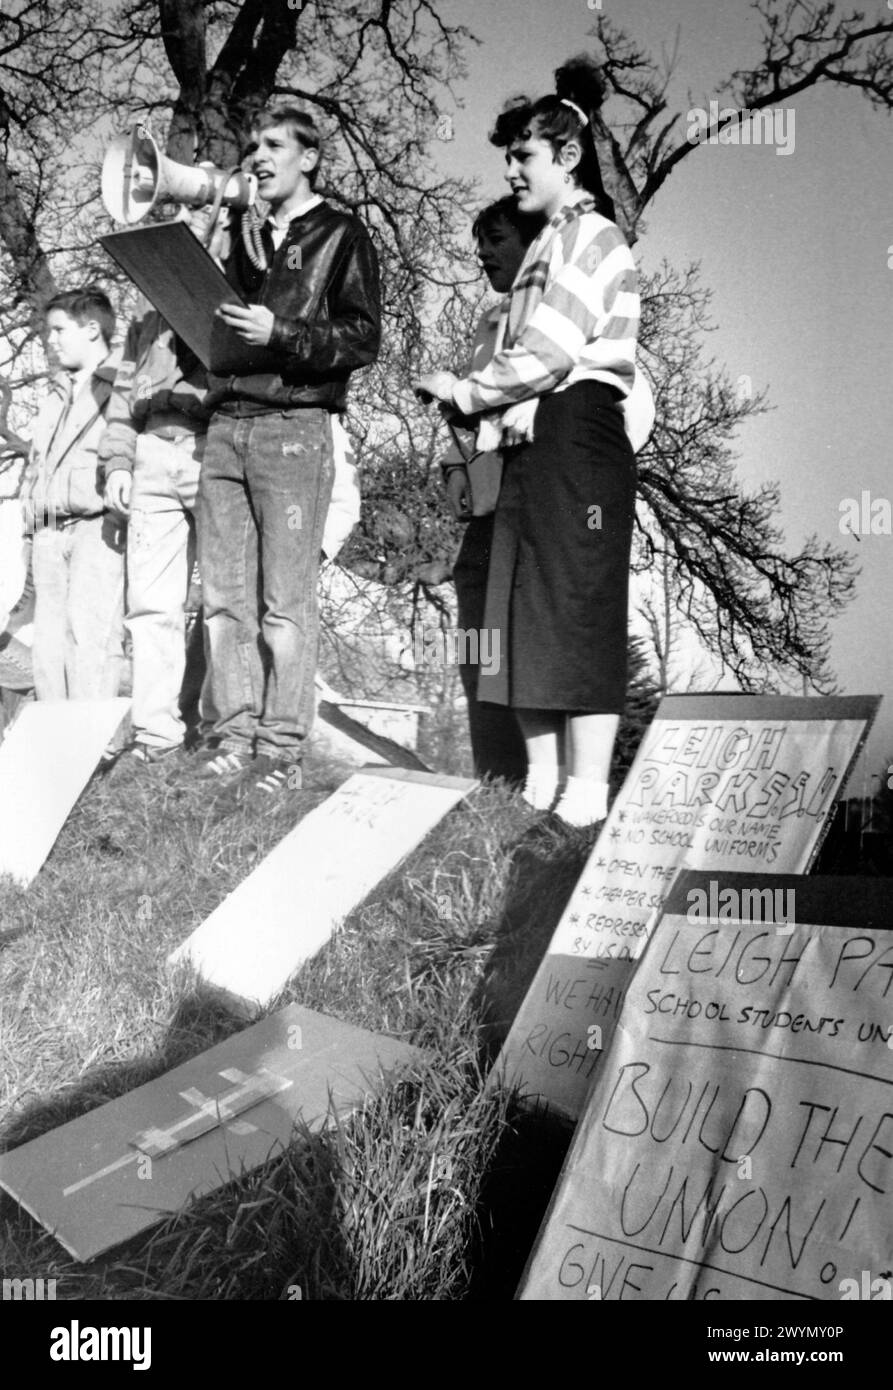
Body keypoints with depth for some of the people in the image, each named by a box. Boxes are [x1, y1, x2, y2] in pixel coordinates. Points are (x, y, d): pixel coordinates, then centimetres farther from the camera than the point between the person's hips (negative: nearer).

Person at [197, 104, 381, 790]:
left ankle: (282, 749, -5)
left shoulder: (342, 235, 7)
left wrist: (280, 334, -16)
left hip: (294, 427, -6)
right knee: (224, 597, 1)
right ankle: (235, 739, 5)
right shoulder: (245, 238, 25)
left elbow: (363, 339, -4)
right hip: (227, 423, 6)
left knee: (285, 600, -8)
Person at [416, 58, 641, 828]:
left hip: (577, 440, -9)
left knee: (580, 613, -8)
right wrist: (484, 404, 4)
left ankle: (588, 794, -5)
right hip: (532, 445, 9)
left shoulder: (589, 236, -6)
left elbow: (549, 354, -15)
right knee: (525, 615, 7)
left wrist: (466, 390, -5)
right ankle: (540, 784, 13)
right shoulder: (550, 243, 23)